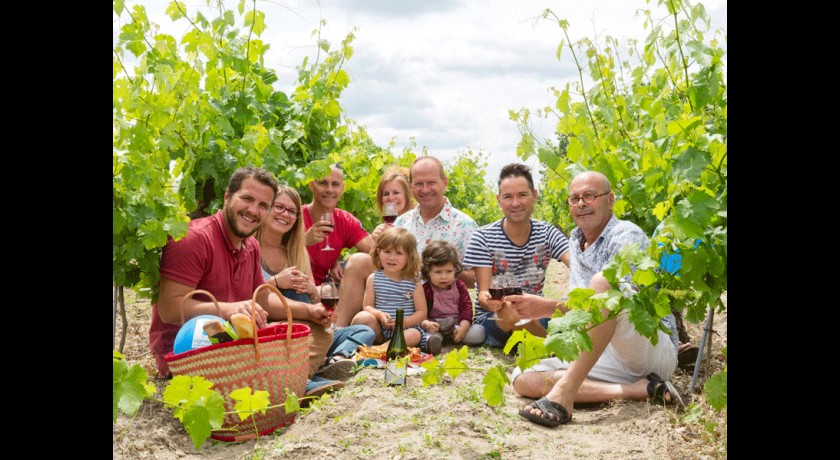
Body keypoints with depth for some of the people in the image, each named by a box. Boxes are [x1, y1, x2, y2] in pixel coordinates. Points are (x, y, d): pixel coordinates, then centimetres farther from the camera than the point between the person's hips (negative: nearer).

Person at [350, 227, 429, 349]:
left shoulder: (414, 283, 1)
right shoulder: (373, 278, 4)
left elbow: (421, 312, -1)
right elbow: (368, 306, 2)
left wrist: (403, 322, -17)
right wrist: (380, 315, -20)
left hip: (405, 329, 0)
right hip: (378, 328, 1)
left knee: (415, 335, -34)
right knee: (362, 317, -28)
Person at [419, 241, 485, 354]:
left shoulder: (460, 286, 6)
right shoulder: (425, 289, -2)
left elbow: (466, 308, -2)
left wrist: (463, 328, -19)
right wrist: (426, 324, -31)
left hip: (456, 325, 2)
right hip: (434, 326, -2)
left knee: (479, 332, -20)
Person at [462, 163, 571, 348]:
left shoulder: (547, 233, 0)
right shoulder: (483, 237, -9)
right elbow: (483, 292, -13)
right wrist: (487, 300, -40)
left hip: (535, 318, 1)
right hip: (492, 319, -1)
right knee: (511, 312, -36)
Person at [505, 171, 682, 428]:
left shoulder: (626, 234, -6)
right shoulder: (576, 240, 17)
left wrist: (548, 308, -27)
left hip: (655, 347, -7)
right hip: (607, 355, 7)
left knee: (601, 282, -33)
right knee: (523, 378, -15)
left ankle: (564, 394, -39)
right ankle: (640, 390, -22)